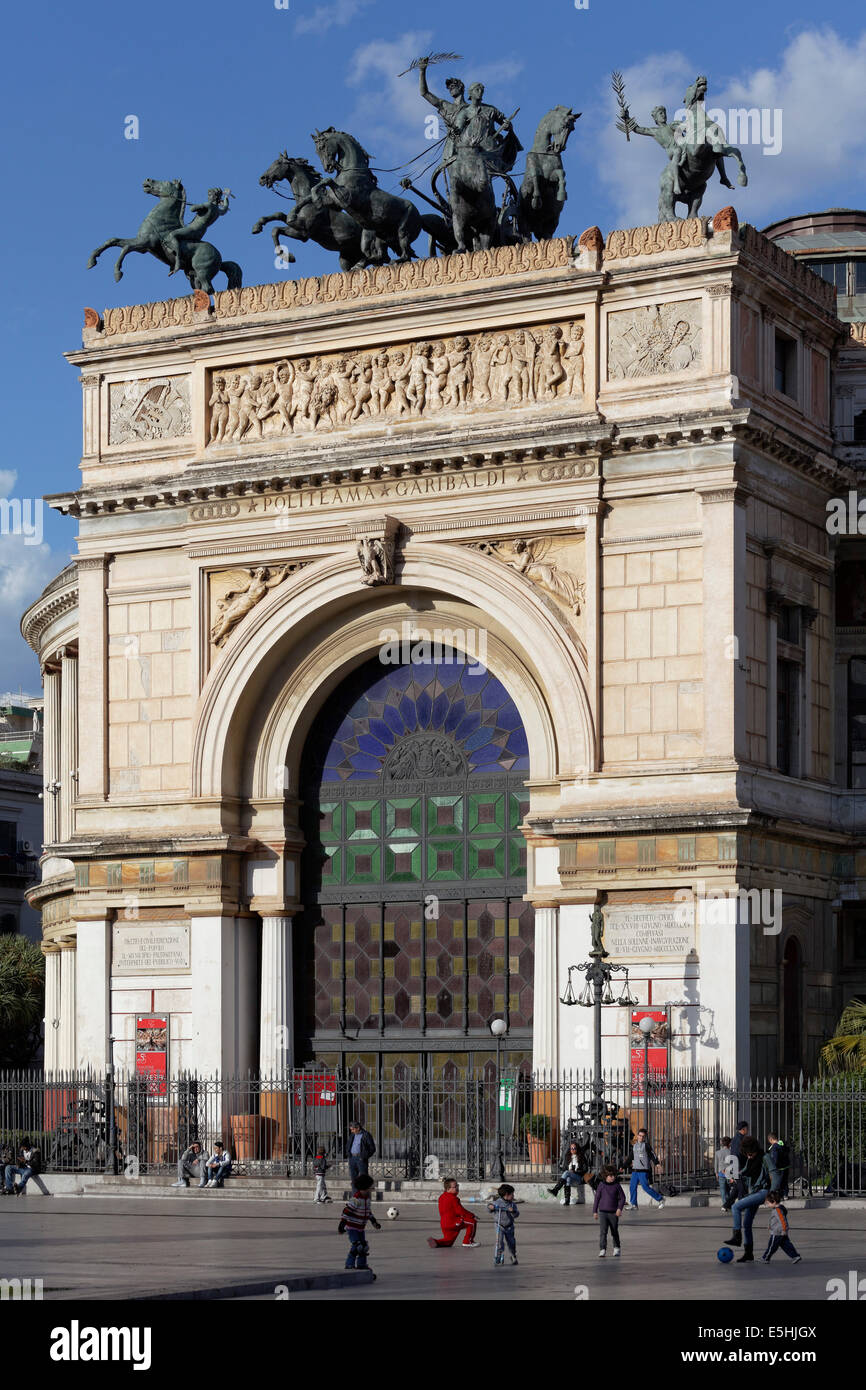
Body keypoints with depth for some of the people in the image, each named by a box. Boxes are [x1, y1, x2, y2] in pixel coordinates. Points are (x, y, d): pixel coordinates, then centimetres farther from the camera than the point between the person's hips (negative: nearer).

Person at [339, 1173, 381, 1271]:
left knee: (364, 1246, 11)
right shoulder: (356, 1199, -23)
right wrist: (342, 1224, -24)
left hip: (361, 1228, 9)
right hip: (352, 1227, -9)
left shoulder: (367, 1198, 6)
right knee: (356, 1246, -14)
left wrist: (374, 1222, 27)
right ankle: (350, 1265, -5)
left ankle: (362, 1264, 23)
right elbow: (346, 1211, -23)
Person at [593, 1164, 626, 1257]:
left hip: (614, 1213, 1)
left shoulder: (617, 1185, -2)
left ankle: (616, 1248, 33)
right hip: (603, 1212, -1)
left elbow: (622, 1197, 2)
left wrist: (619, 1208, -11)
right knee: (603, 1232, -11)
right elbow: (597, 1198, 5)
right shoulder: (601, 1185, -1)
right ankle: (602, 1250, -13)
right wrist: (595, 1211, 5)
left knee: (614, 1232, 13)